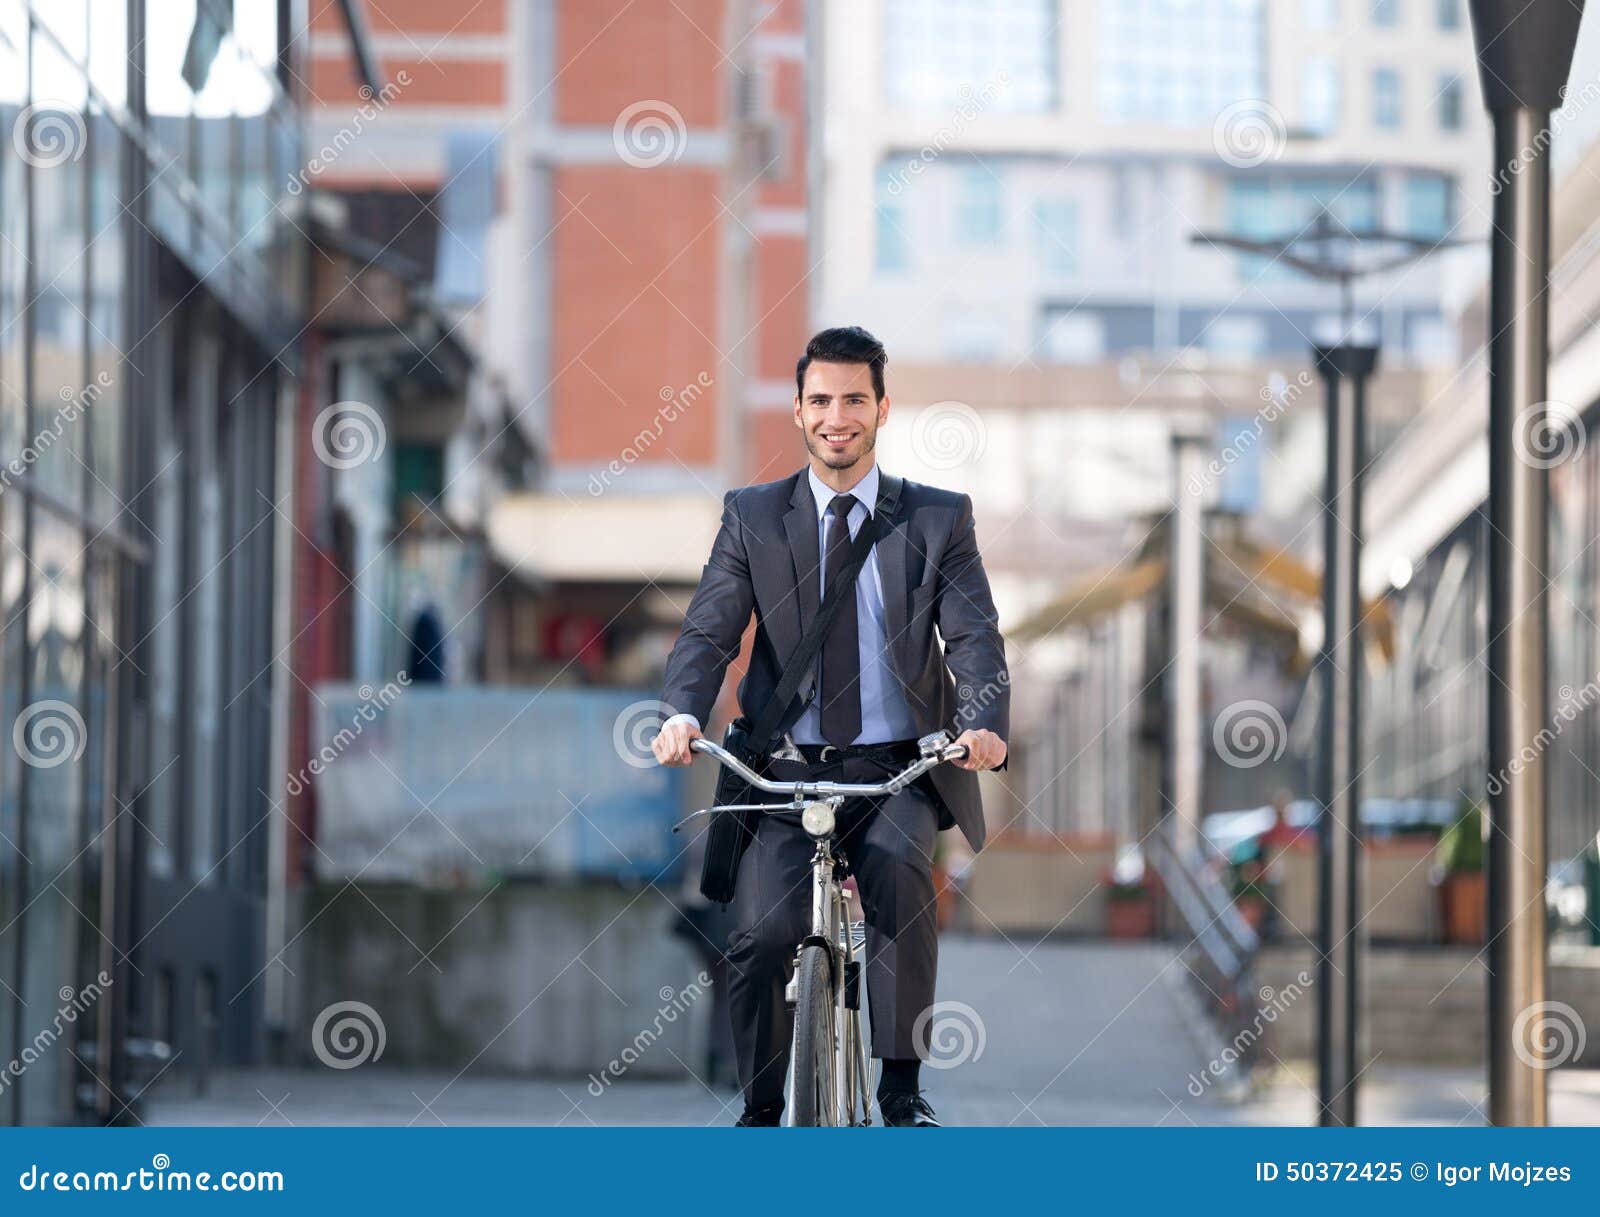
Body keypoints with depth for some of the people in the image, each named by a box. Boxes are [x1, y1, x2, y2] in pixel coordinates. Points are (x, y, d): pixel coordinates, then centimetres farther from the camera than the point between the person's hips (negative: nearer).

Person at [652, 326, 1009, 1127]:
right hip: (786, 771, 1)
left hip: (898, 772, -1)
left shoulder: (938, 519, 6)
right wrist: (683, 713, -24)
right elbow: (708, 630, -2)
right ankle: (760, 1112, 2)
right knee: (761, 934, -19)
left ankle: (902, 1088, -21)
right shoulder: (752, 516, 8)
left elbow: (974, 636, -5)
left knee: (898, 873, -31)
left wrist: (983, 723, -26)